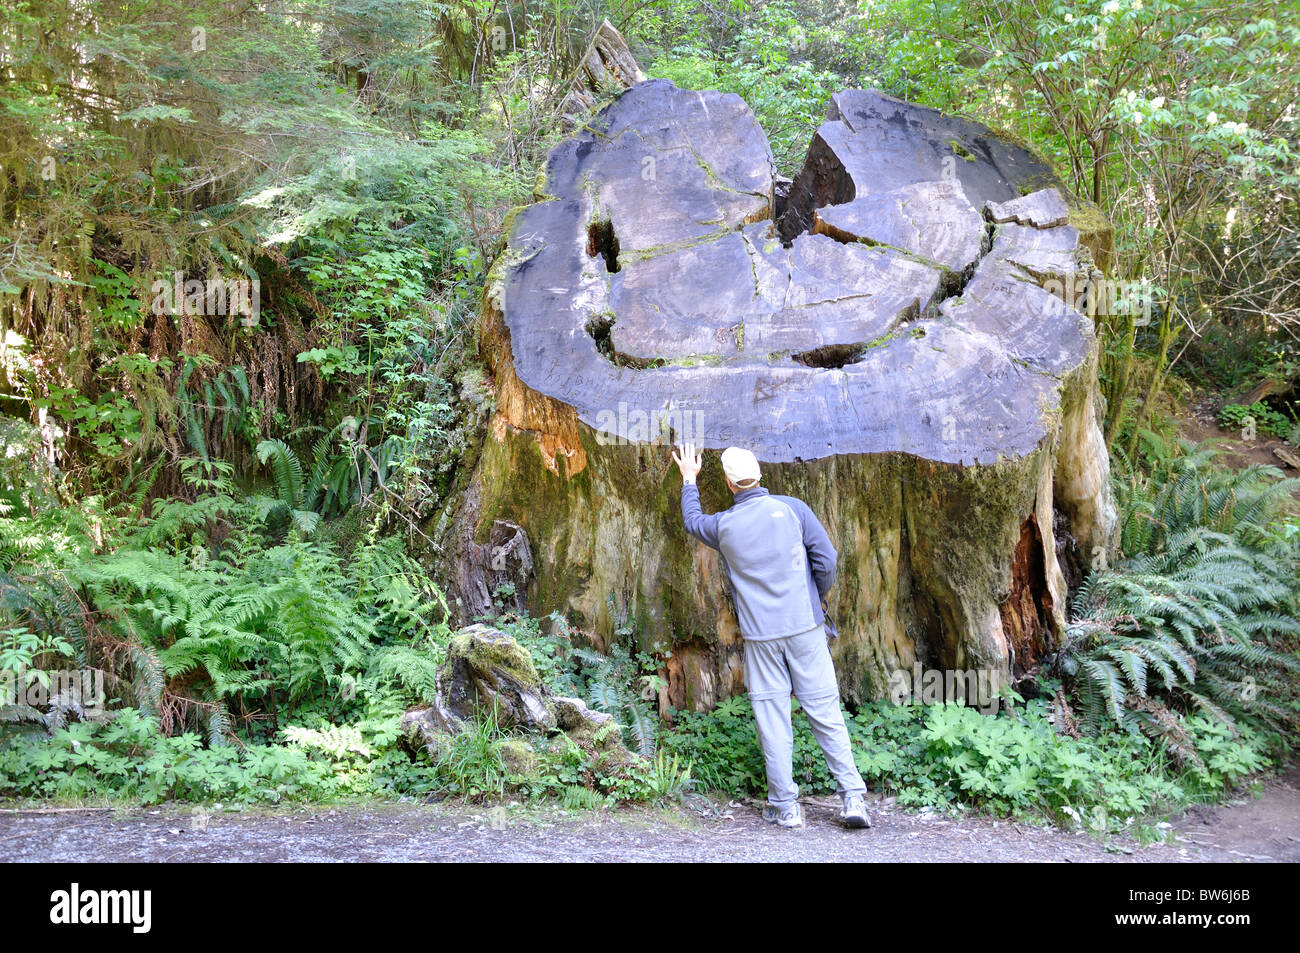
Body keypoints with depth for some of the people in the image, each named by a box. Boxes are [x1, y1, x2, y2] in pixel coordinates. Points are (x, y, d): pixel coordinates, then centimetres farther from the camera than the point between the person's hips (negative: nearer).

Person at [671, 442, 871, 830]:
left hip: (760, 635, 0)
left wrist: (689, 480, 39)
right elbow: (825, 556, -6)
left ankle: (785, 807, 9)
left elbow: (692, 520, 24)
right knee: (825, 713, 4)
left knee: (773, 720, 6)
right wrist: (817, 597, 12)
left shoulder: (723, 525, 1)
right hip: (804, 627, 0)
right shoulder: (791, 508, -3)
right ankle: (853, 797, 1)